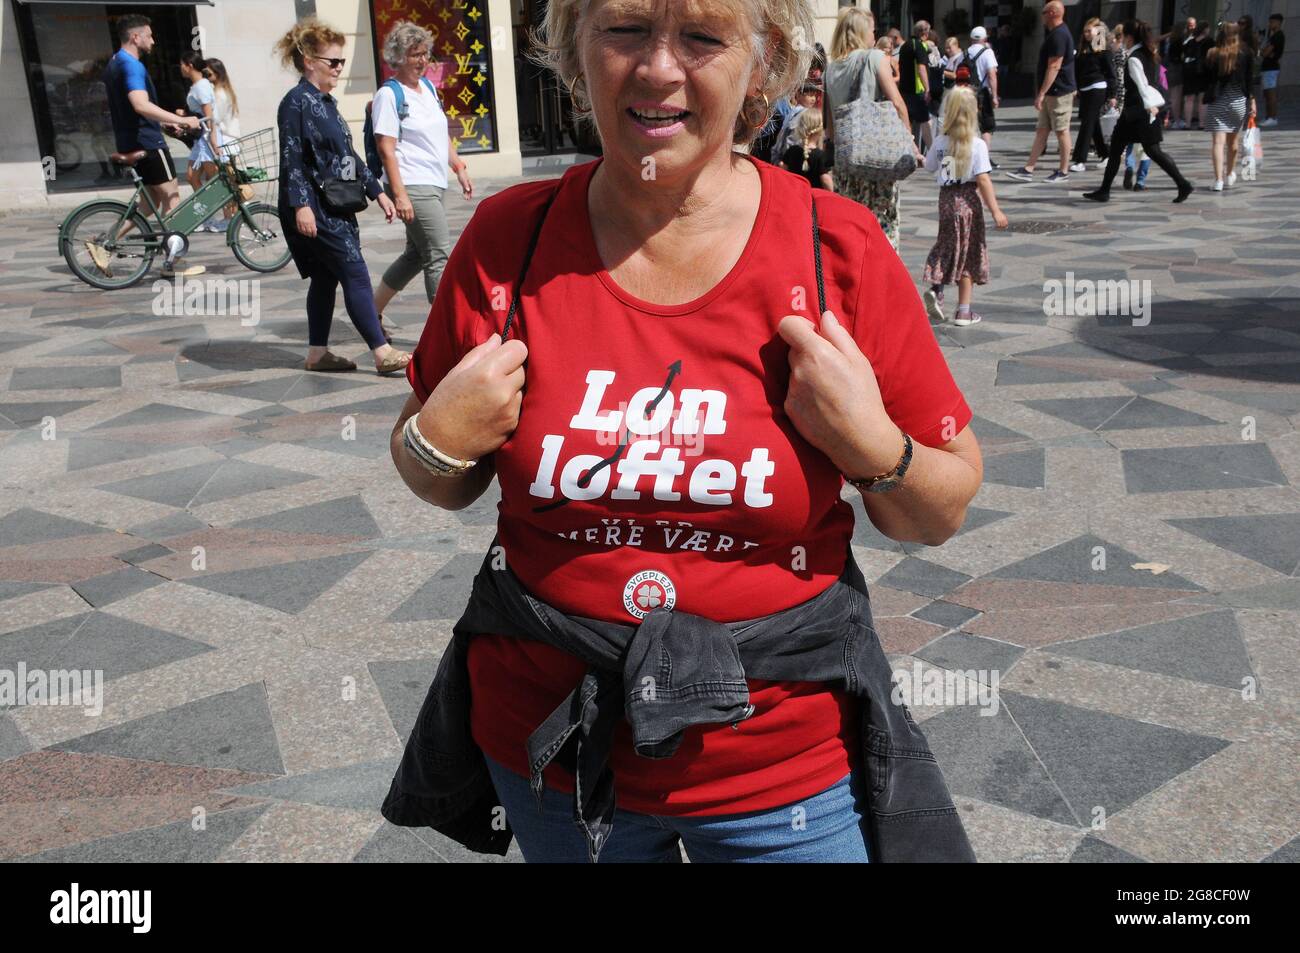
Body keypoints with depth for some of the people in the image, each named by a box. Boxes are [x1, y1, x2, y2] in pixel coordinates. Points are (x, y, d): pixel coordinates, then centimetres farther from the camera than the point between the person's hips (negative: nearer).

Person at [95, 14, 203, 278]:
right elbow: (141, 105, -31)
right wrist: (180, 120, -31)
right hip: (147, 142, -10)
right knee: (172, 197, -1)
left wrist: (167, 122, 27)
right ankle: (173, 262, 2)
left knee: (151, 201, 15)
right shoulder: (132, 65, -16)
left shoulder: (114, 64, 17)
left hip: (131, 143, 10)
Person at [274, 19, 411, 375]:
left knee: (326, 278, 11)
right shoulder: (296, 102, -10)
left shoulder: (327, 102, 16)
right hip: (315, 209, -9)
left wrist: (376, 191, 17)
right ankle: (381, 353, -10)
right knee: (355, 274, -11)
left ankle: (317, 353, 17)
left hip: (337, 206, 9)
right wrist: (301, 205, -23)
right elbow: (292, 158, -16)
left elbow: (349, 154, 20)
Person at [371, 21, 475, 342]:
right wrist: (399, 194, -21)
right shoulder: (389, 95, -9)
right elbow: (386, 147, -14)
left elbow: (442, 135, 24)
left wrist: (460, 168, 17)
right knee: (440, 257, -11)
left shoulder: (427, 88, 15)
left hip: (434, 185, 9)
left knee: (416, 255, 15)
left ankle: (372, 312, 28)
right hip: (412, 187, -9)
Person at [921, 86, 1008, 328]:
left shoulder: (940, 143, -3)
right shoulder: (977, 145, -13)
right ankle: (963, 311, 10)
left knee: (947, 248, 19)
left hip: (946, 199, 3)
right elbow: (983, 180, -17)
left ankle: (936, 288, -5)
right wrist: (995, 211, -14)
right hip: (968, 201, -3)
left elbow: (929, 167, 11)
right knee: (967, 254, 6)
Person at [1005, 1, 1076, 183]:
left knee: (1061, 131, -2)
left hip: (1059, 92, -10)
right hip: (1051, 93, 10)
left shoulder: (1059, 35, -18)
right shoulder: (1054, 33, 15)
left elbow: (1054, 67, -23)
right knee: (1041, 130, 8)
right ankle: (1028, 170, 9)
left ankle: (1064, 172, 5)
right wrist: (1043, 93, 21)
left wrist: (1041, 93, -24)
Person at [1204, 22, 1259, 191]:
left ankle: (1219, 180, -15)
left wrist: (1208, 98, 10)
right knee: (1233, 140, 17)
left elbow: (1206, 79, 1)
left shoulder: (1212, 54, -1)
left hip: (1216, 101, -1)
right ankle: (1230, 174, 34)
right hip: (1238, 100, 1)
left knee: (1218, 141, -5)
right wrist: (1252, 100, 1)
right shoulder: (1246, 53, 0)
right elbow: (1252, 78, -2)